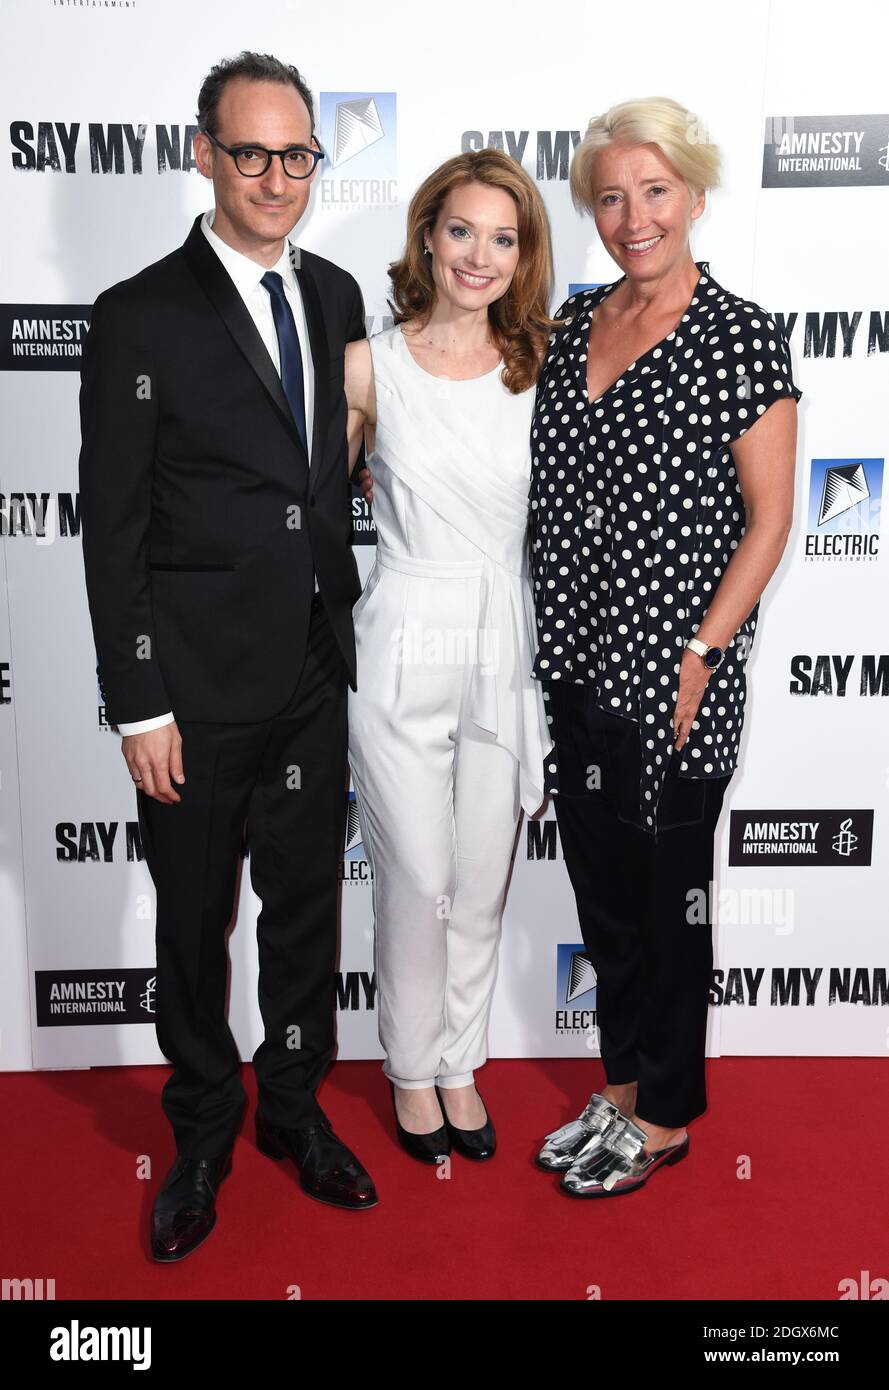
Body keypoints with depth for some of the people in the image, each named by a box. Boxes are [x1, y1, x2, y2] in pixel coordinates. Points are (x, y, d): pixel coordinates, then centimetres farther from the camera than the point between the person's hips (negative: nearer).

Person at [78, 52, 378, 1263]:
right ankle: (203, 1134, 34)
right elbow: (112, 529, -10)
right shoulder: (141, 318, -9)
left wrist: (345, 620, 10)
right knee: (194, 922, 12)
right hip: (199, 687, -4)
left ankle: (294, 1107, 39)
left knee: (307, 902, 17)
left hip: (316, 674, 5)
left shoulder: (336, 296, 7)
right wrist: (140, 708, -13)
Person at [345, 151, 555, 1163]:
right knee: (417, 883, 7)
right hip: (403, 651, -2)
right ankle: (411, 1069, 32)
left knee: (483, 883, 13)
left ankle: (460, 1063, 35)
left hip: (505, 651, 3)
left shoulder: (537, 365, 2)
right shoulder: (369, 366, -6)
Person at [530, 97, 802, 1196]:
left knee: (667, 892, 8)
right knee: (600, 884, 16)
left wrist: (702, 654, -15)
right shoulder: (575, 320, 9)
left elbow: (768, 518, -9)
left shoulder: (741, 335, -9)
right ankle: (621, 1086, 36)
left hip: (672, 671, -6)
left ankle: (666, 1117, 28)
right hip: (576, 659, 6)